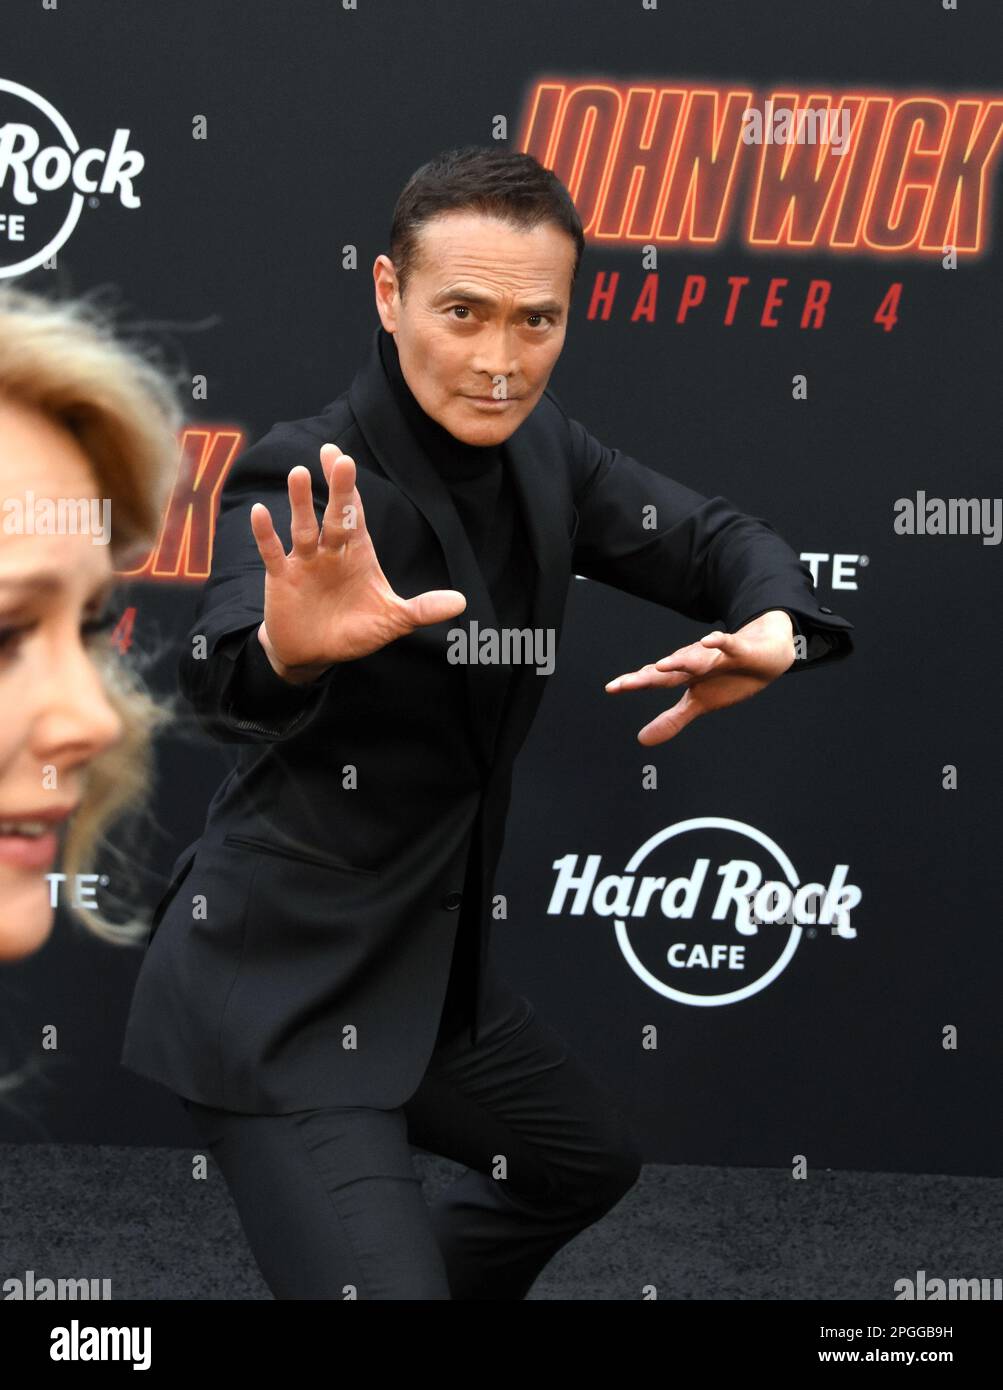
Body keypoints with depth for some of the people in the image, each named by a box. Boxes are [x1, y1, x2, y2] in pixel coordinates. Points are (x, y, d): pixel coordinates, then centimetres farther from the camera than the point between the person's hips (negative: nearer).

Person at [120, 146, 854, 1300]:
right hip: (281, 995, -9)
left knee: (593, 1161, 29)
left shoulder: (537, 446, -1)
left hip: (428, 964, 9)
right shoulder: (306, 477, -24)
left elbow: (709, 538, 5)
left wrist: (767, 629, -19)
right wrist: (287, 649, -65)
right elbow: (224, 677, -41)